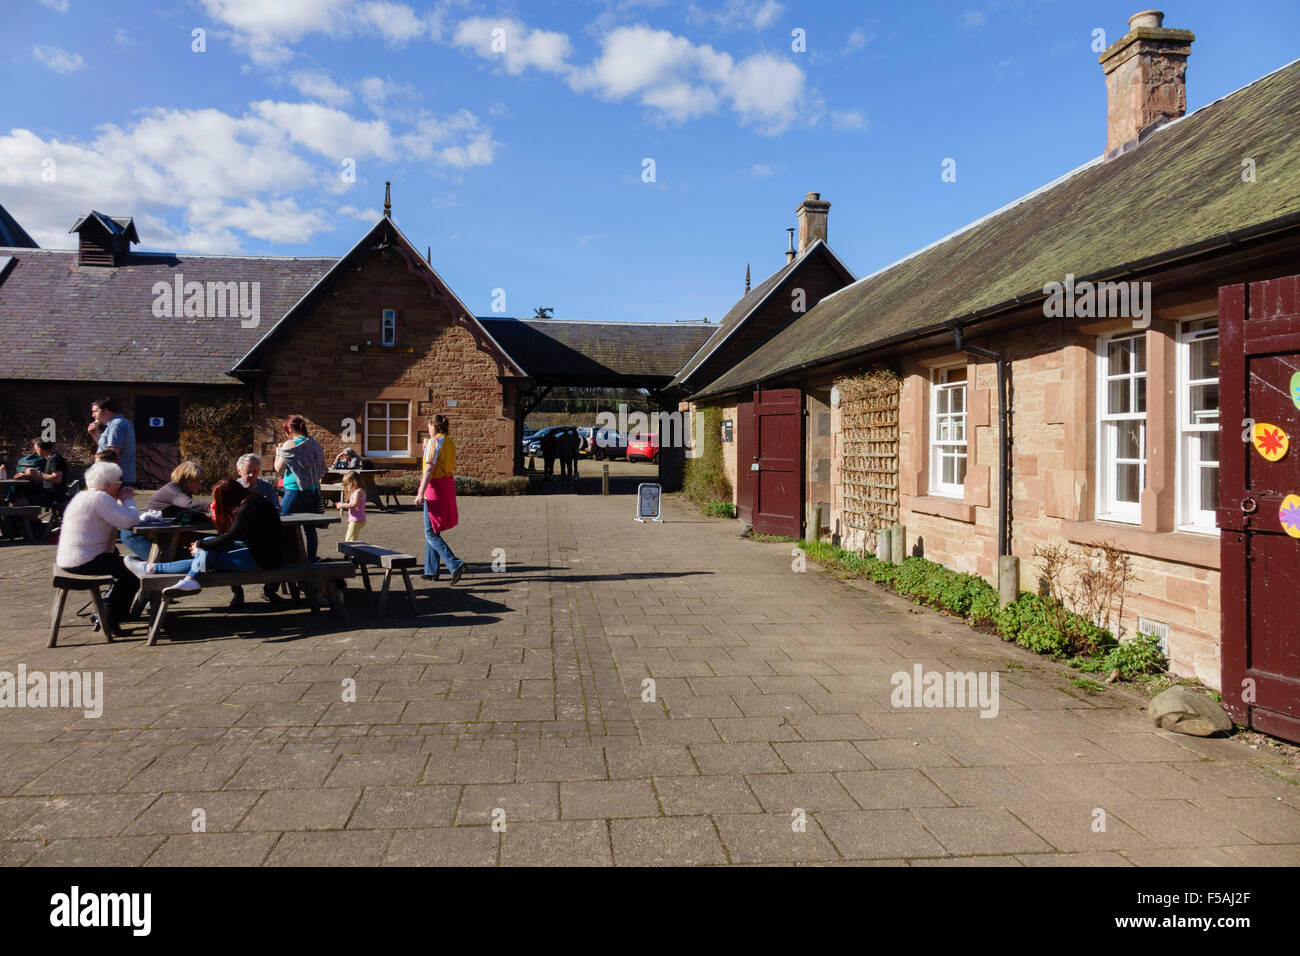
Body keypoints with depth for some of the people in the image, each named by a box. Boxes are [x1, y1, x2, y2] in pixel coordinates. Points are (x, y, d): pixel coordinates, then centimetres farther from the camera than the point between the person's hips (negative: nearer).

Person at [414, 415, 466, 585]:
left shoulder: (434, 441, -12)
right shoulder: (450, 443, 13)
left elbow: (429, 469, -19)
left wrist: (421, 493, -19)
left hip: (435, 488, -9)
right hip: (448, 486, 9)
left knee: (431, 533, -6)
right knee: (431, 531, 16)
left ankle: (456, 565, -17)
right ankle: (431, 571, 20)